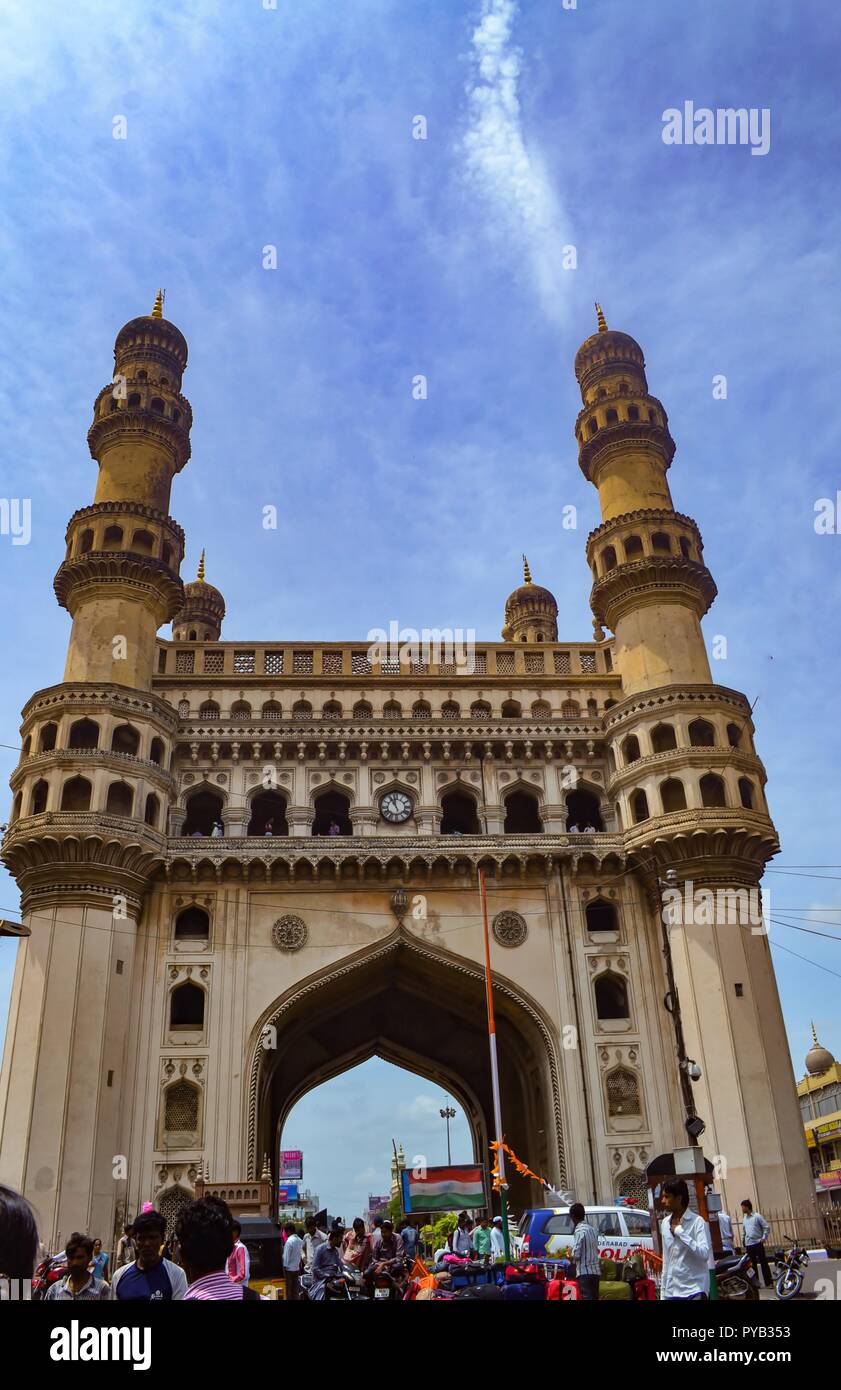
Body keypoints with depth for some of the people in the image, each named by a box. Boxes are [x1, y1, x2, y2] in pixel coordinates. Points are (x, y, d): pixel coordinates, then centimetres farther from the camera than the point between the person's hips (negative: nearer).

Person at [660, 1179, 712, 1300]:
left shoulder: (697, 1221, -9)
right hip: (671, 1291, 6)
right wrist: (663, 1292, 15)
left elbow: (704, 1253, -22)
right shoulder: (665, 1223, 9)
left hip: (693, 1290, -6)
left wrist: (680, 1231, -19)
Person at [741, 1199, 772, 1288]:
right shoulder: (744, 1218, 12)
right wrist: (743, 1239, 14)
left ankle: (769, 1283, 1)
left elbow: (766, 1227, -6)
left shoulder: (757, 1216, -7)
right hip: (748, 1244, 6)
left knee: (763, 1263, -3)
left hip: (758, 1243, -6)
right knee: (752, 1264, 9)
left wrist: (764, 1238, -12)